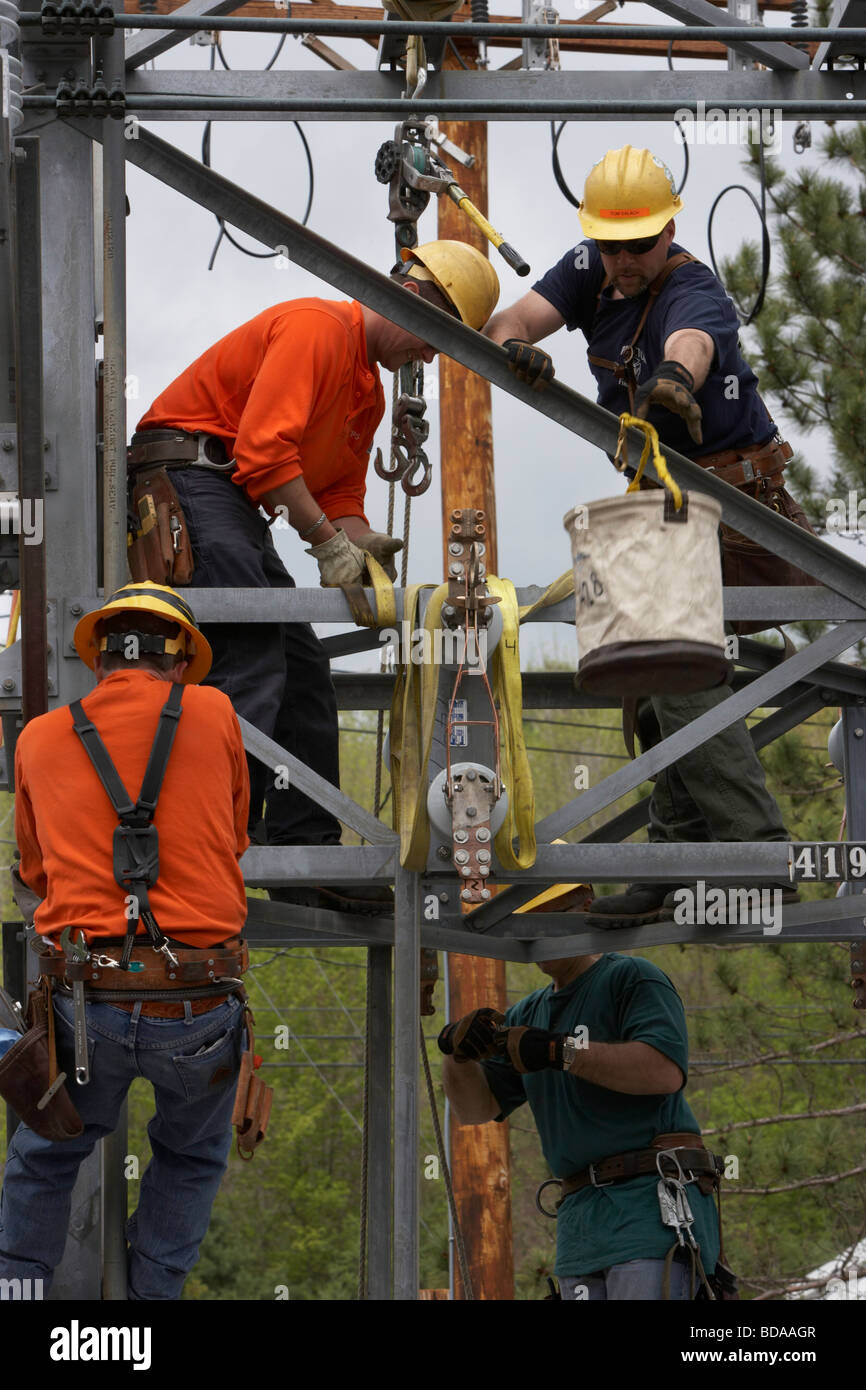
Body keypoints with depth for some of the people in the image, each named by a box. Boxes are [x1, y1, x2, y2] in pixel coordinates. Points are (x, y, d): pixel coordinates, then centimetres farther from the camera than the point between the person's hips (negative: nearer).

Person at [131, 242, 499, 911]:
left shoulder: (369, 390, 20)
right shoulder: (315, 327, -13)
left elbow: (340, 493, 18)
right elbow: (263, 447, -22)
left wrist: (360, 542, -5)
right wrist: (328, 541, -18)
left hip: (236, 505, 11)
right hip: (189, 474, -11)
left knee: (303, 669, 6)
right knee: (252, 665, -21)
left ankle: (308, 855, 7)